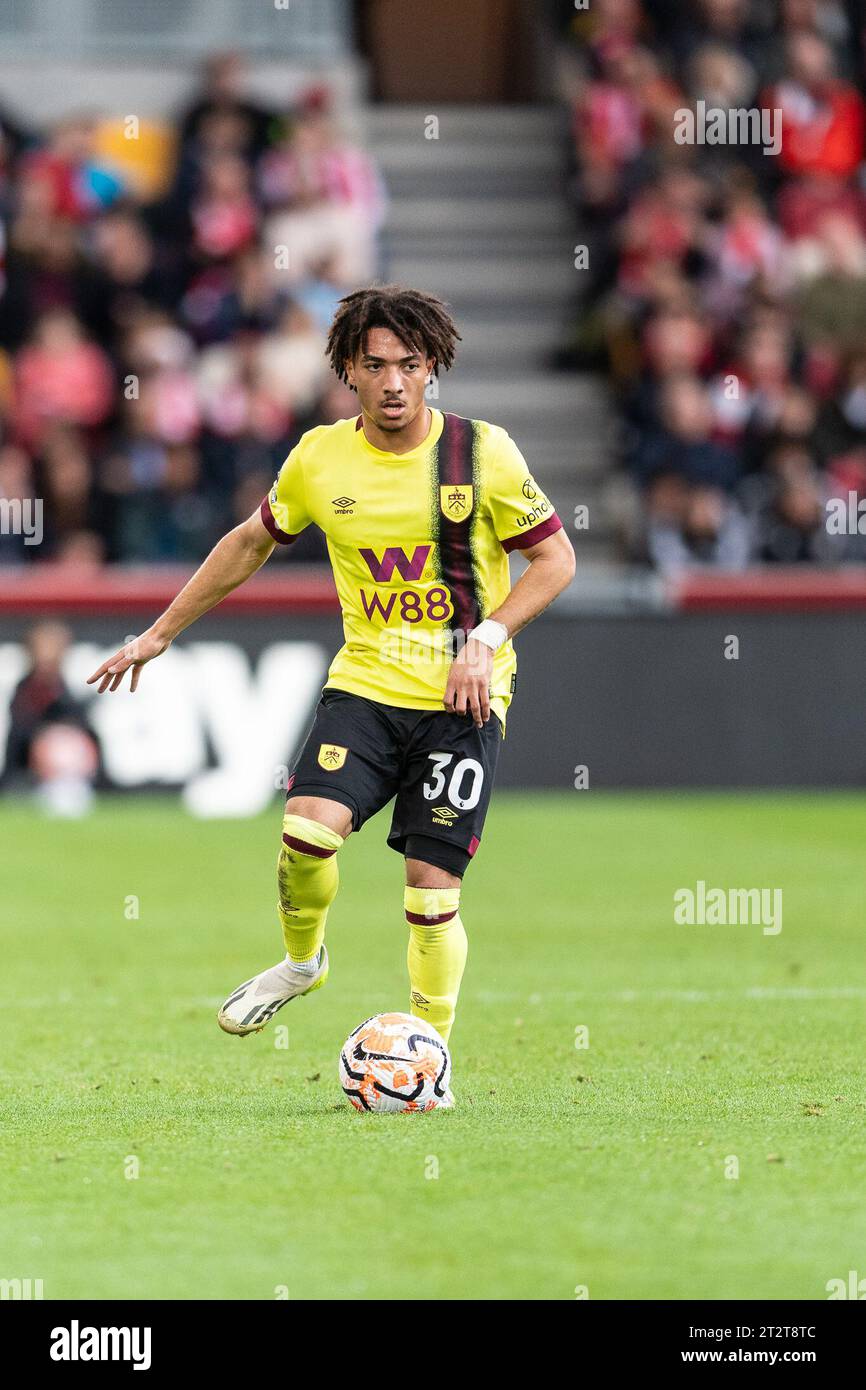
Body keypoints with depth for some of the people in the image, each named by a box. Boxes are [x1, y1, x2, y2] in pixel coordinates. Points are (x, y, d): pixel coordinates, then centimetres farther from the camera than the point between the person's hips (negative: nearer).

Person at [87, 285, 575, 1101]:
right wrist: (162, 632, 20)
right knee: (309, 829, -21)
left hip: (461, 698, -2)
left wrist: (485, 638, -15)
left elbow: (555, 558, -1)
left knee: (431, 888, -6)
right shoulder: (320, 459, 2)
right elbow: (252, 541, 19)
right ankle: (302, 959, 9)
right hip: (365, 685, 2)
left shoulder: (481, 453, -7)